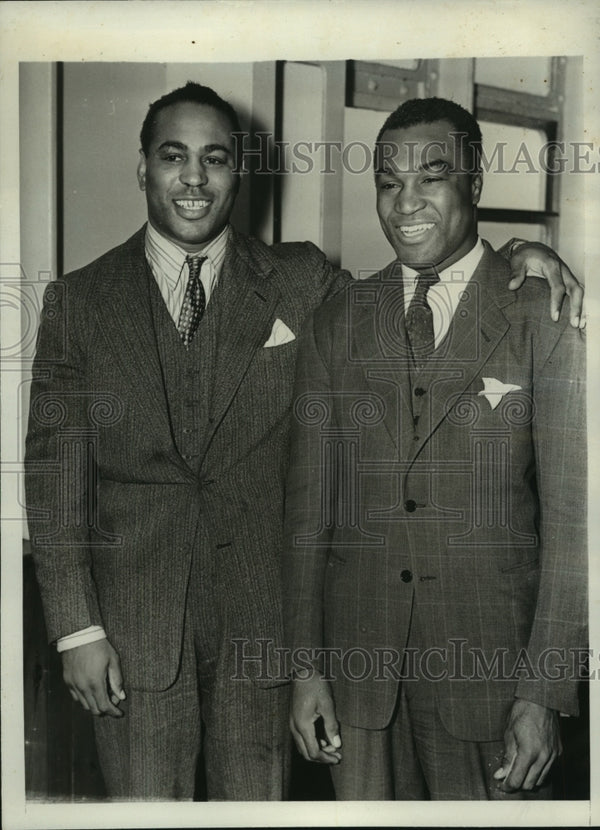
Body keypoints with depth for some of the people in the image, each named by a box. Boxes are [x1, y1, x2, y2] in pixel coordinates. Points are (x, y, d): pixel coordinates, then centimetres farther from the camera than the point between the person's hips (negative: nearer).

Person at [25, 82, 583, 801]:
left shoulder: (303, 281, 1)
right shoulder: (78, 301, 0)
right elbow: (54, 469, -1)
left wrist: (514, 262, -7)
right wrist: (77, 629, -6)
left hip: (262, 614, 1)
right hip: (132, 622, 0)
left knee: (256, 799, 15)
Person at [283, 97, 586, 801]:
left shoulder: (547, 320, -5)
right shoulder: (334, 325, 4)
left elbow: (570, 515, -7)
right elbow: (308, 504, 5)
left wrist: (544, 694, -11)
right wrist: (305, 666, 2)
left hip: (490, 663, -2)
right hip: (356, 660, 3)